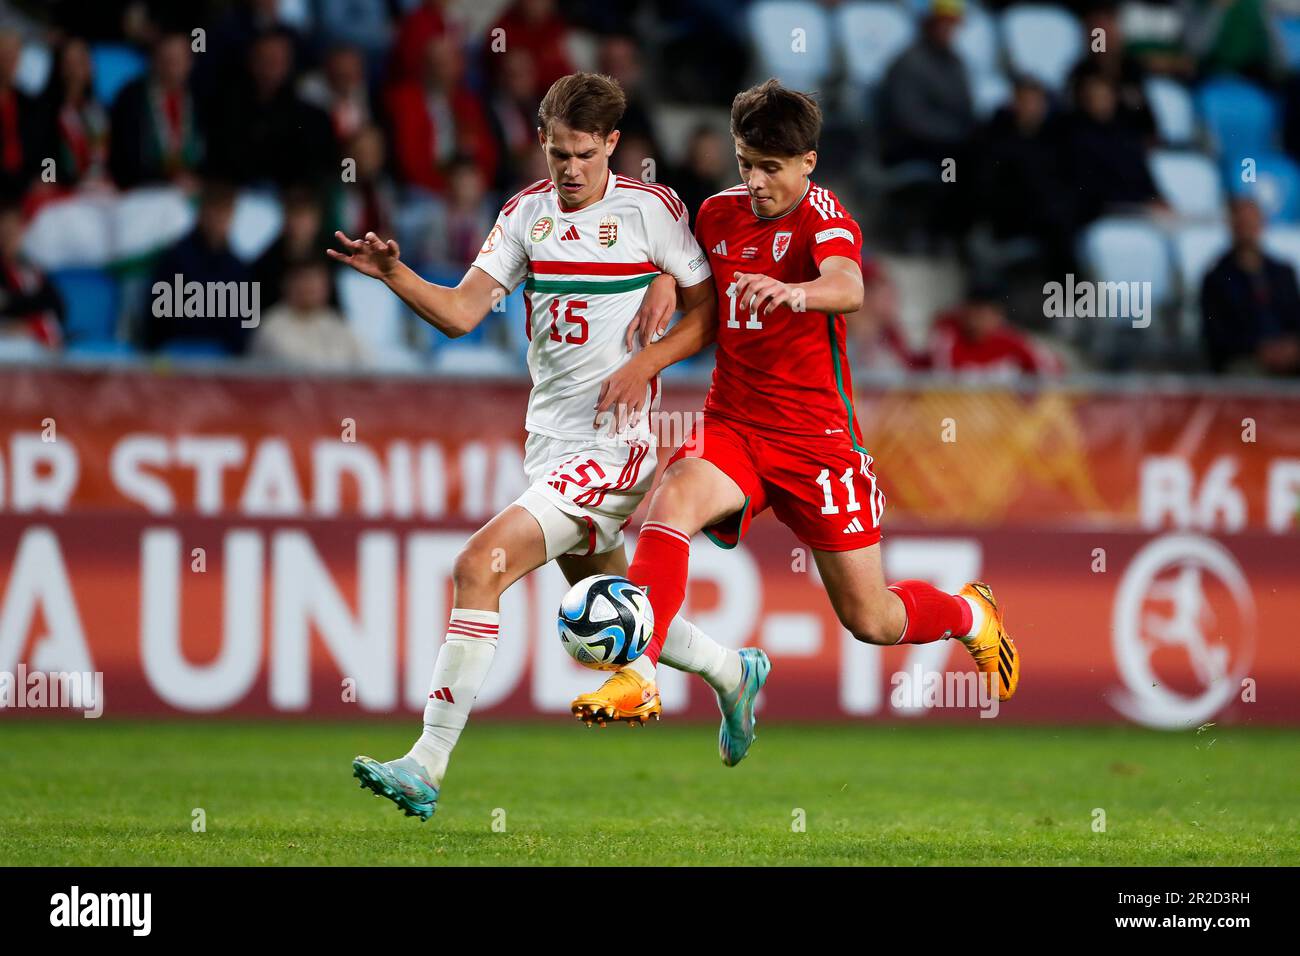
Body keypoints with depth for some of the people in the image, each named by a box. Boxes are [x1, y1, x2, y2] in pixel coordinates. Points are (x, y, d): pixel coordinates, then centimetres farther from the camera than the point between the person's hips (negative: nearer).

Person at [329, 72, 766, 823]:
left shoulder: (651, 208, -6)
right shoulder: (528, 213, 7)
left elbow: (709, 314, 1)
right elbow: (462, 312, -1)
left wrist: (645, 363, -14)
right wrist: (394, 275, -18)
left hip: (609, 442, -7)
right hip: (549, 443, 7)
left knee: (479, 570, -19)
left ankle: (429, 766, -19)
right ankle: (732, 671, 45)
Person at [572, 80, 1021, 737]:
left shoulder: (819, 214, -12)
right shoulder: (719, 214, 5)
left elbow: (849, 288, -34)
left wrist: (795, 292, -57)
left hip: (817, 436, -4)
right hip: (732, 429, 4)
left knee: (870, 621, 3)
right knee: (673, 501, -32)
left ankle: (971, 615, 37)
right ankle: (637, 676, -37)